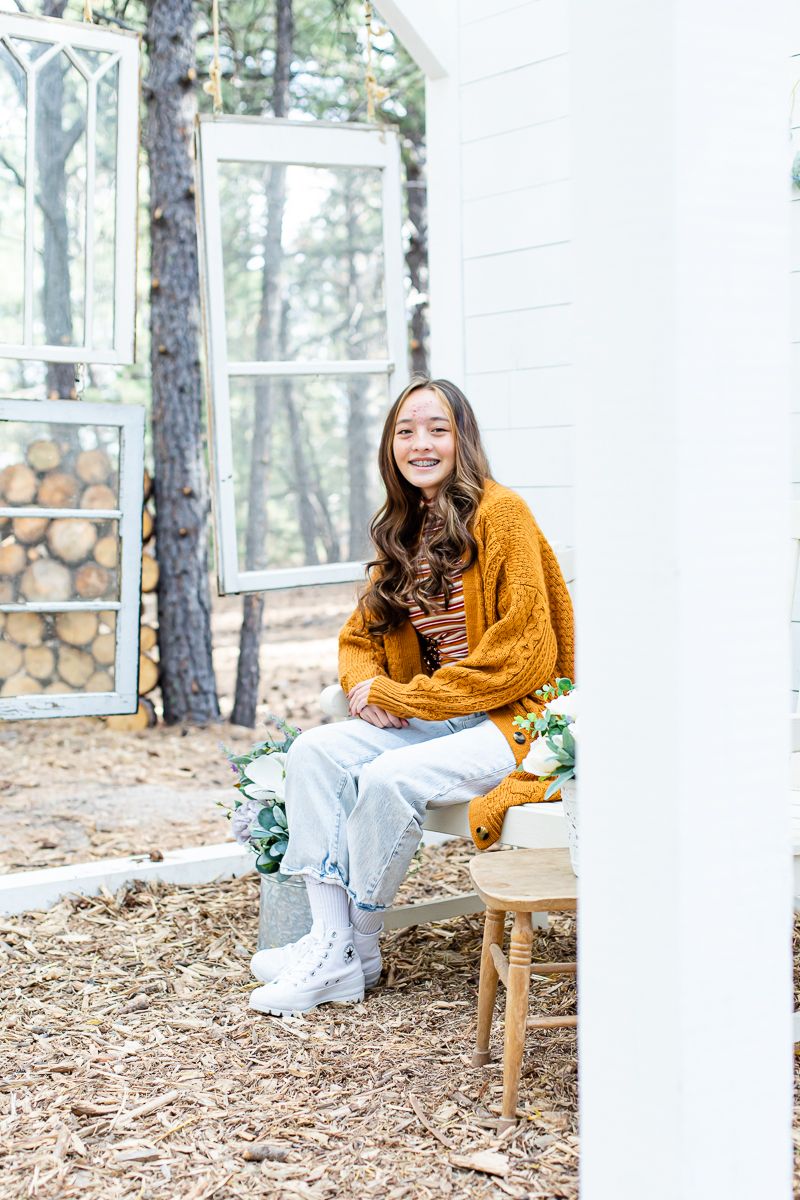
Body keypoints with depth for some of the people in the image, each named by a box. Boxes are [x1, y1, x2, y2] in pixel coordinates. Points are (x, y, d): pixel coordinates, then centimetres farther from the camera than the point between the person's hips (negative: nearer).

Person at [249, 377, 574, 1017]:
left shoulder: (499, 513, -13)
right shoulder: (405, 532, 12)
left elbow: (520, 656, -18)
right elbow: (360, 635, 19)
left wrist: (401, 698, -15)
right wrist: (363, 685, -6)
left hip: (515, 720, -8)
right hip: (438, 719, 8)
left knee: (389, 778, -28)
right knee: (315, 751, -12)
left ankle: (359, 950, -7)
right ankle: (329, 942, -14)